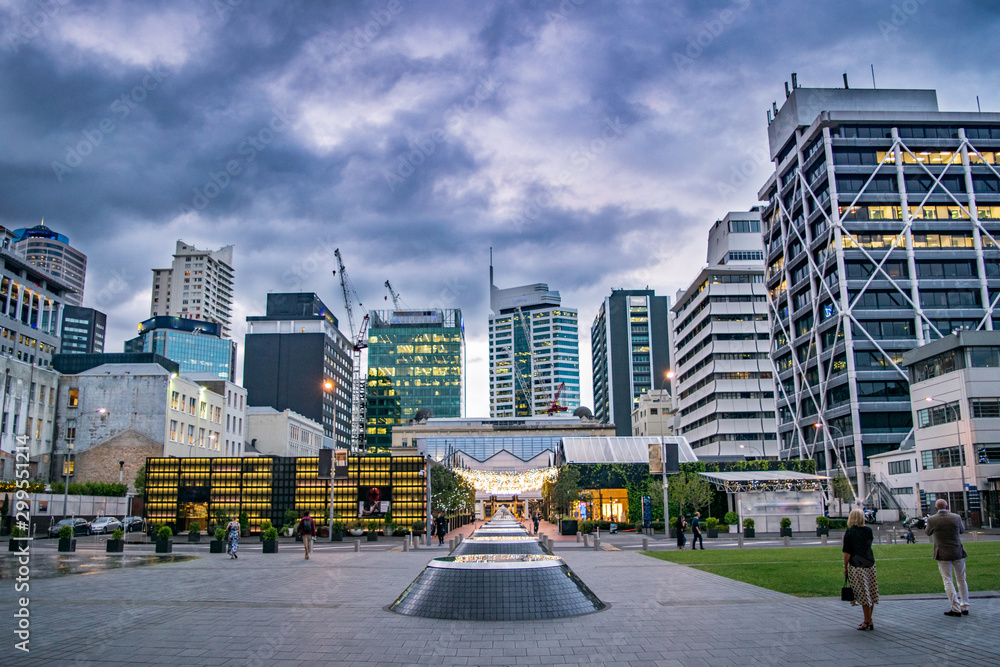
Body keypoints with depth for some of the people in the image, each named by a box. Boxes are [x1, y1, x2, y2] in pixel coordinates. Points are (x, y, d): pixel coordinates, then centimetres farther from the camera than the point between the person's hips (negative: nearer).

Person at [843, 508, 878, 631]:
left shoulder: (849, 532, -9)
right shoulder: (868, 530, 2)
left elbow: (847, 552, -9)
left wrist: (845, 567, -1)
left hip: (857, 566, -5)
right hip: (870, 564, 5)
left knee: (863, 594, -1)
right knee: (870, 593, 11)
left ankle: (868, 621, 1)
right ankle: (868, 620, 18)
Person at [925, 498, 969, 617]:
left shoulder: (931, 520, -11)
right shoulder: (956, 517, -6)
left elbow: (928, 533, 8)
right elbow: (961, 531, 14)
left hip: (943, 554, -2)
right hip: (958, 553, 2)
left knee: (948, 580, 2)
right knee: (961, 580, 14)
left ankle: (956, 609, -1)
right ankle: (965, 607, 17)